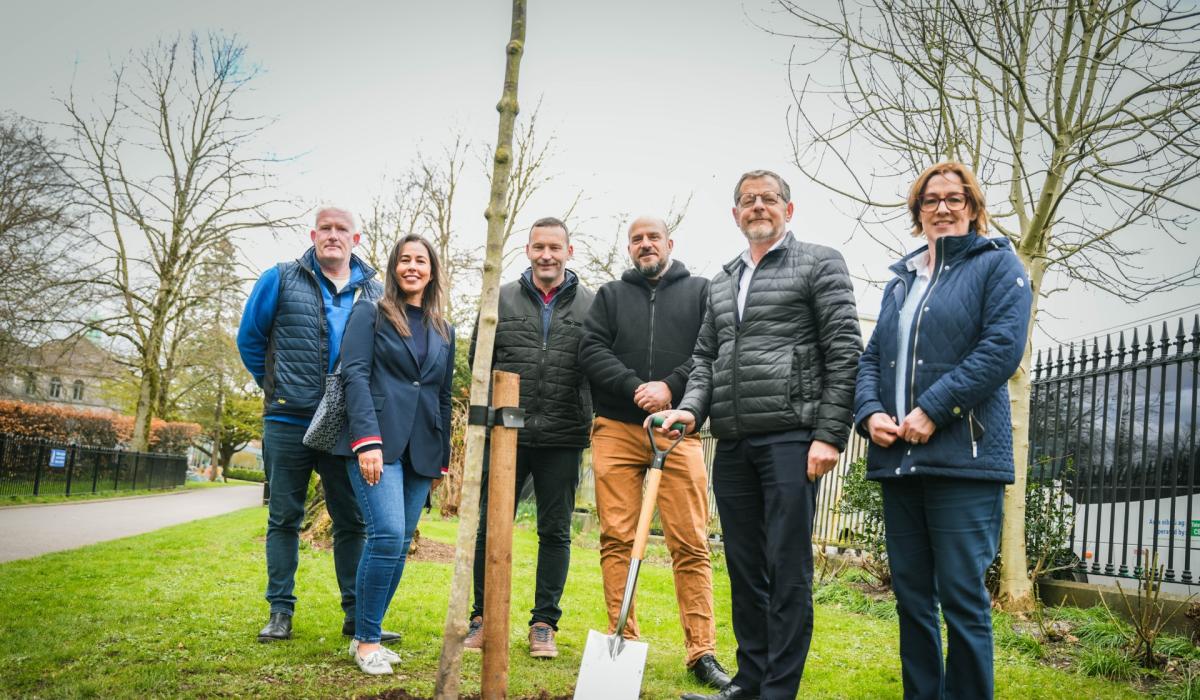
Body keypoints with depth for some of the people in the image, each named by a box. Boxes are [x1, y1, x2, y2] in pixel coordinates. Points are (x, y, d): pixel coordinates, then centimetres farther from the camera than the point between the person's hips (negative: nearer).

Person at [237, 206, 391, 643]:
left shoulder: (373, 293, 7)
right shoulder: (281, 280, 3)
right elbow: (250, 337, 9)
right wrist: (275, 387, 7)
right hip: (288, 424, -1)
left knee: (352, 521, 5)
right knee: (284, 520, 7)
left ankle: (357, 614, 13)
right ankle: (280, 613, 16)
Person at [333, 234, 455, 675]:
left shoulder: (444, 331, 18)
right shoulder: (370, 314, 5)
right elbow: (354, 375, -6)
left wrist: (443, 457, 16)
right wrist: (367, 440, -17)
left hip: (421, 449, 5)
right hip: (376, 440, -5)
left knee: (400, 544, 3)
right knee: (387, 535, -16)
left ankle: (366, 635, 15)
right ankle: (366, 639, -3)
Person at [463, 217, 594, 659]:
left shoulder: (590, 305, 4)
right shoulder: (501, 300, 7)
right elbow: (480, 361, 10)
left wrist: (585, 421, 0)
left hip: (562, 439, 0)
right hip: (506, 435, 1)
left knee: (555, 533, 7)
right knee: (492, 528, 7)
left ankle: (544, 623, 18)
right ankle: (483, 618, 21)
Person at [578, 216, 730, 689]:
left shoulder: (701, 292, 13)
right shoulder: (611, 295, 17)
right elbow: (591, 350, 4)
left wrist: (670, 387, -13)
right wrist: (635, 389, -11)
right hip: (616, 430, 2)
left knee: (691, 545, -4)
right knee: (617, 540, -1)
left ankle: (702, 653, 1)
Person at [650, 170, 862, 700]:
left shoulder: (819, 263, 3)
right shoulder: (720, 284, 21)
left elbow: (844, 353, -5)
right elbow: (705, 356, 21)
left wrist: (829, 435, -12)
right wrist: (691, 408, 1)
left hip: (790, 439, -6)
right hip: (732, 445, 6)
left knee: (787, 570, -4)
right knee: (744, 568, 11)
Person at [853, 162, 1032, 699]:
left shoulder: (996, 265, 3)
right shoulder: (900, 280, 21)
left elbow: (1003, 347, -11)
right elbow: (873, 356, 16)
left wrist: (932, 410, -17)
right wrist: (870, 413, -4)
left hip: (963, 455, -6)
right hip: (897, 457, 6)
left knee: (962, 597, -4)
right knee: (911, 596, 10)